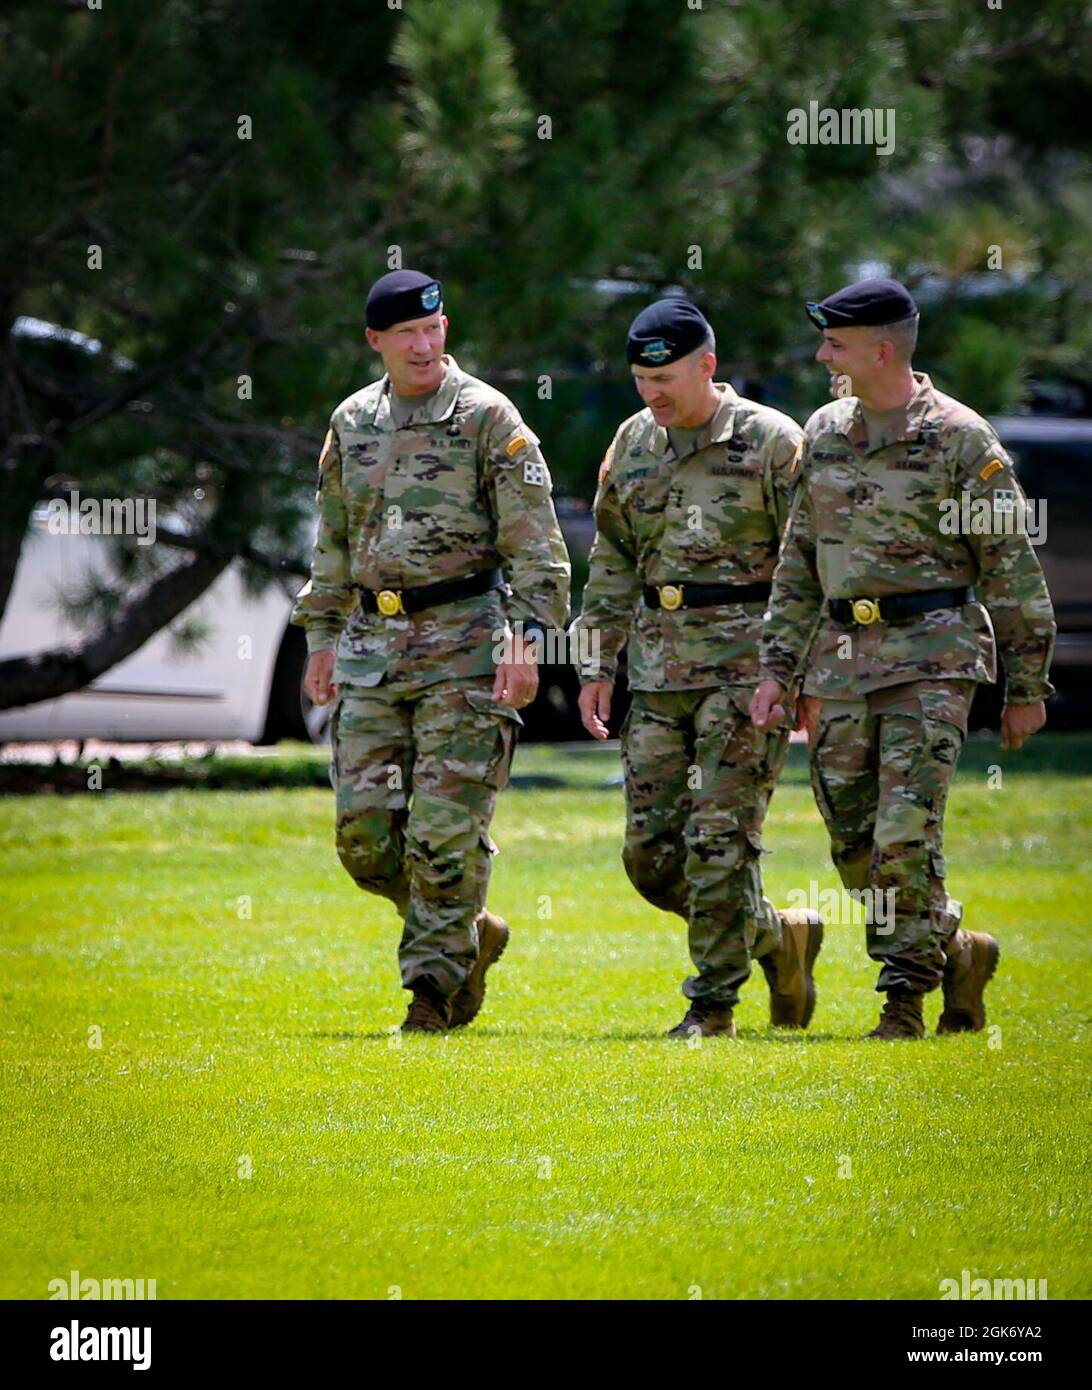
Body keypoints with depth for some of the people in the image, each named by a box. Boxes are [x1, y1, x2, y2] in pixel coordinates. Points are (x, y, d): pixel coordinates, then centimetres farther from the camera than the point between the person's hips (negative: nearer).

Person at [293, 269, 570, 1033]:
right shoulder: (352, 423, 13)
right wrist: (323, 634, 19)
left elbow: (534, 541, -7)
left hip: (464, 643, -5)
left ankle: (436, 980, 3)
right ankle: (472, 935, 20)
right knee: (364, 827, 0)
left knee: (446, 828, -8)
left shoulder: (488, 417, -4)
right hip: (373, 645, 5)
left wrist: (526, 638, -15)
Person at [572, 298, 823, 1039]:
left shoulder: (771, 442, -6)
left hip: (747, 664, -6)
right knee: (651, 851, 2)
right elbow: (612, 561, 19)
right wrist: (597, 664, 14)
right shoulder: (633, 444, 12)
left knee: (721, 837, -10)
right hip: (661, 666, 6)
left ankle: (714, 1001, -1)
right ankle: (779, 937, 21)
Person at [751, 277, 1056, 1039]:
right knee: (855, 846, 5)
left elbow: (1013, 569, -3)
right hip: (842, 659, 6)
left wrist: (1026, 688, -3)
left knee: (906, 835, -13)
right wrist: (777, 667, 11)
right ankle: (957, 951, 24)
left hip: (932, 659, -6)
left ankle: (906, 996, -2)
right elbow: (798, 561, 18)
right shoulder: (824, 433, 10)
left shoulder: (960, 439, -6)